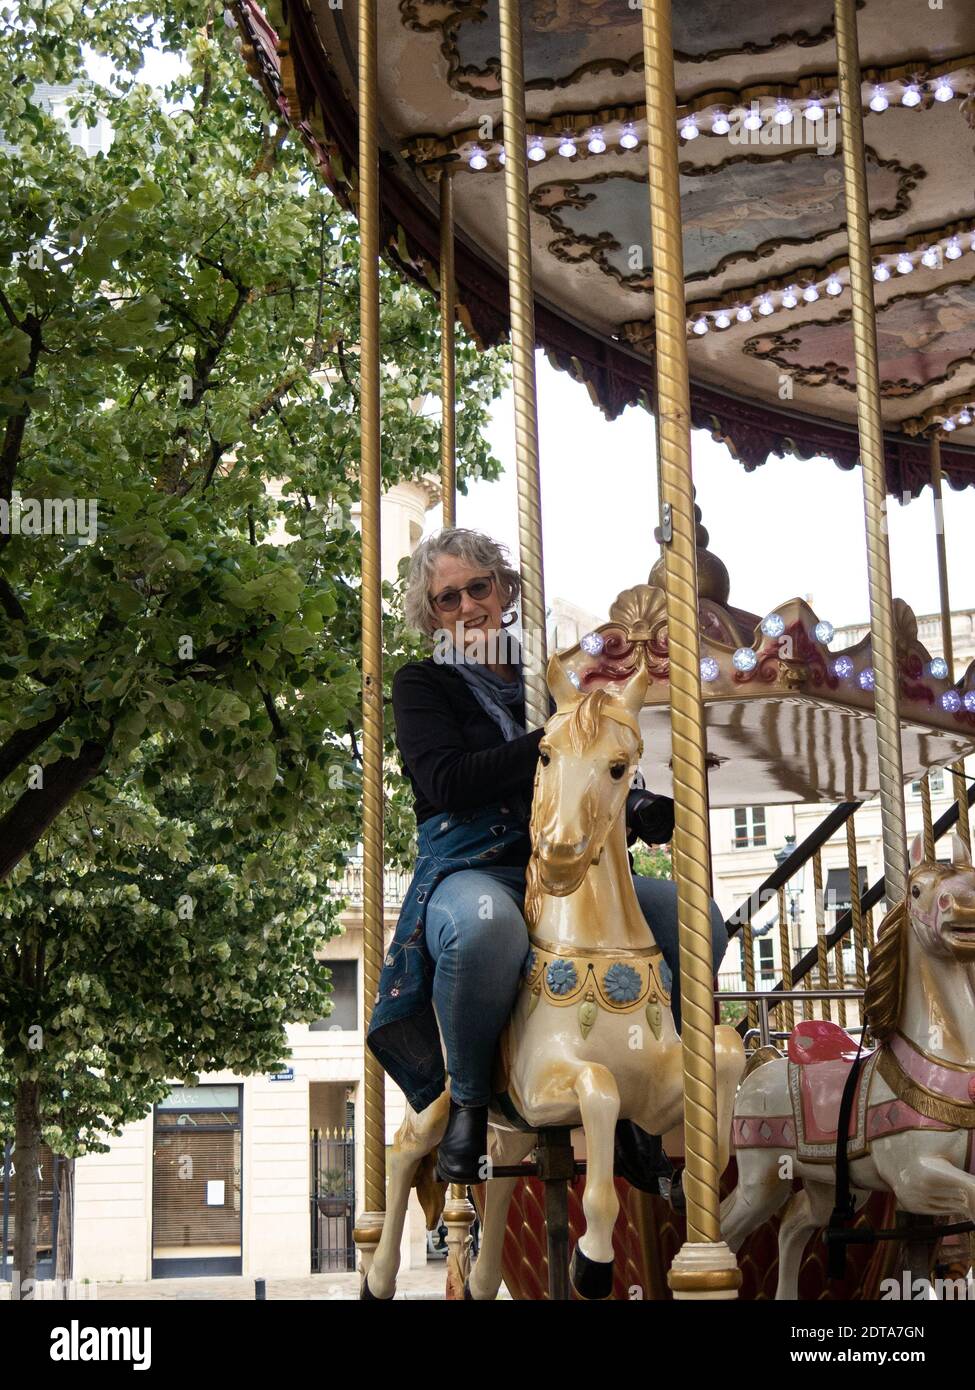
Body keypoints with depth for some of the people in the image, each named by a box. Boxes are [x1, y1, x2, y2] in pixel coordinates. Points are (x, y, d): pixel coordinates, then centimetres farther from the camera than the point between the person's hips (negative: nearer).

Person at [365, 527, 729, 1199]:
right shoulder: (423, 684, 7)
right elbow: (447, 781, -11)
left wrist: (641, 813, -5)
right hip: (472, 872, -5)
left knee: (695, 915, -18)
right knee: (485, 925, -42)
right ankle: (467, 1100, -16)